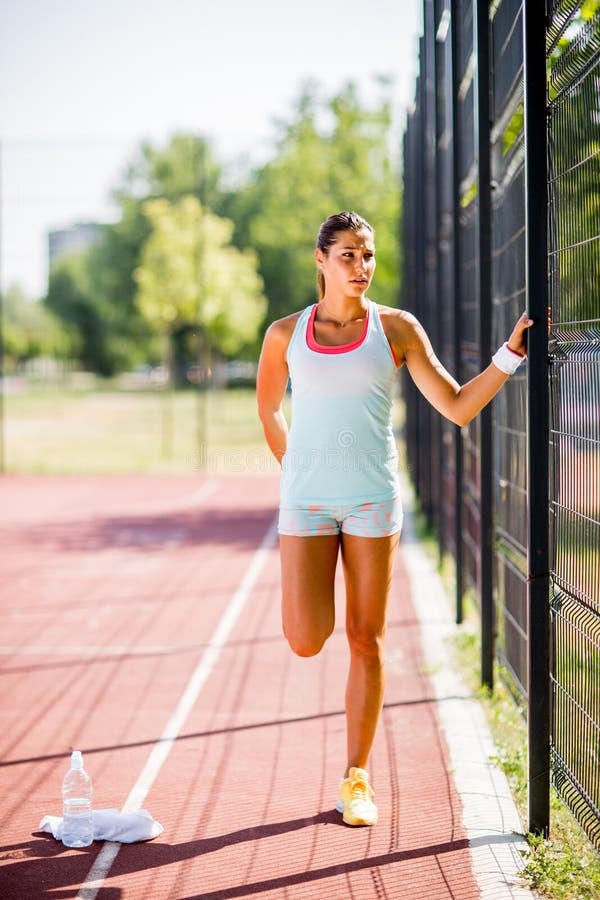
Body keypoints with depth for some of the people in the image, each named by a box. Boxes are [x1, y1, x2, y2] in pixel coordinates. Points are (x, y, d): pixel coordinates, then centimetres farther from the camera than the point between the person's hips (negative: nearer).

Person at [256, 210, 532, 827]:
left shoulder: (396, 329, 1)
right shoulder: (285, 334, 3)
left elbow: (458, 407, -1)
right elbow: (268, 410, 20)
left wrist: (509, 355, -11)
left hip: (372, 499, 0)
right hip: (305, 501, 1)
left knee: (366, 641, 1)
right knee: (305, 641, -9)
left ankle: (356, 779, 12)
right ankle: (317, 597, 30)